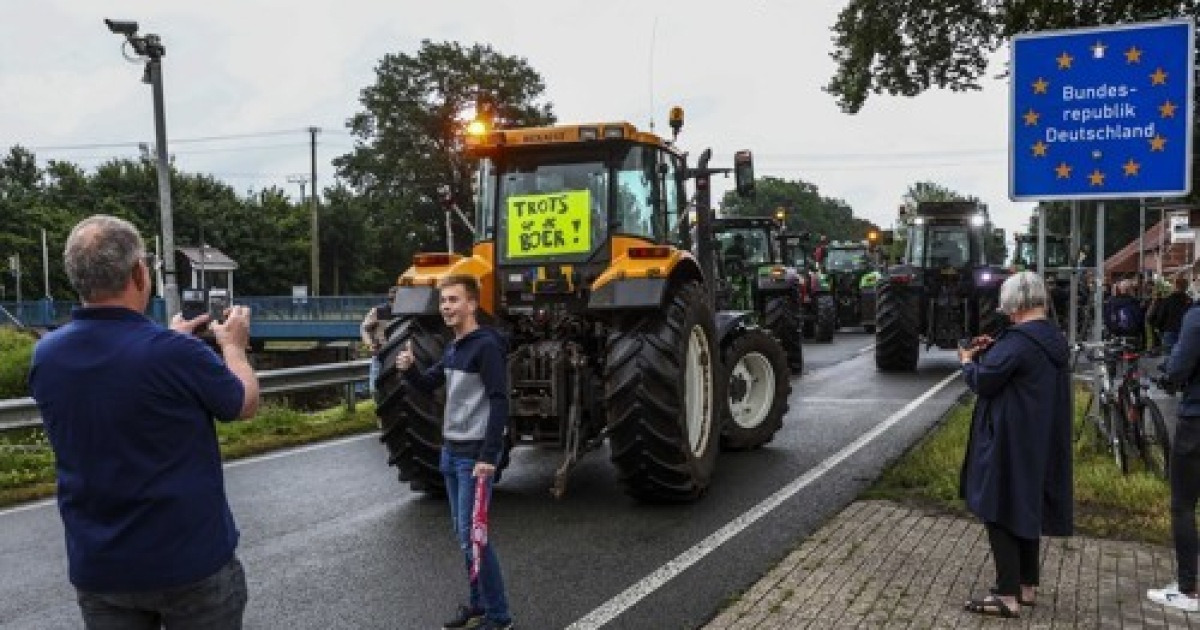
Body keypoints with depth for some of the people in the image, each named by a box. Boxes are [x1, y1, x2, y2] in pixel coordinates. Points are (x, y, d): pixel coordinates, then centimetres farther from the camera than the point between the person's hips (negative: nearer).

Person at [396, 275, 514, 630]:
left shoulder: (486, 345, -16)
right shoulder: (453, 348, 11)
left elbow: (500, 402, -20)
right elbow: (428, 385, 22)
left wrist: (489, 456, -24)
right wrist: (409, 370, 0)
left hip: (475, 454, -9)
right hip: (451, 451, 9)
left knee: (473, 535, -6)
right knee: (461, 533, 14)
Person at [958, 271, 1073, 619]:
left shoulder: (1017, 340, -21)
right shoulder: (1053, 338, 9)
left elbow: (982, 381, -17)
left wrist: (968, 360, 2)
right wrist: (993, 351, 9)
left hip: (1010, 443, -9)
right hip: (1042, 442, 9)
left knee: (1000, 512, -1)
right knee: (1026, 510, 17)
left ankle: (1008, 596, 2)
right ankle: (1027, 586, 27)